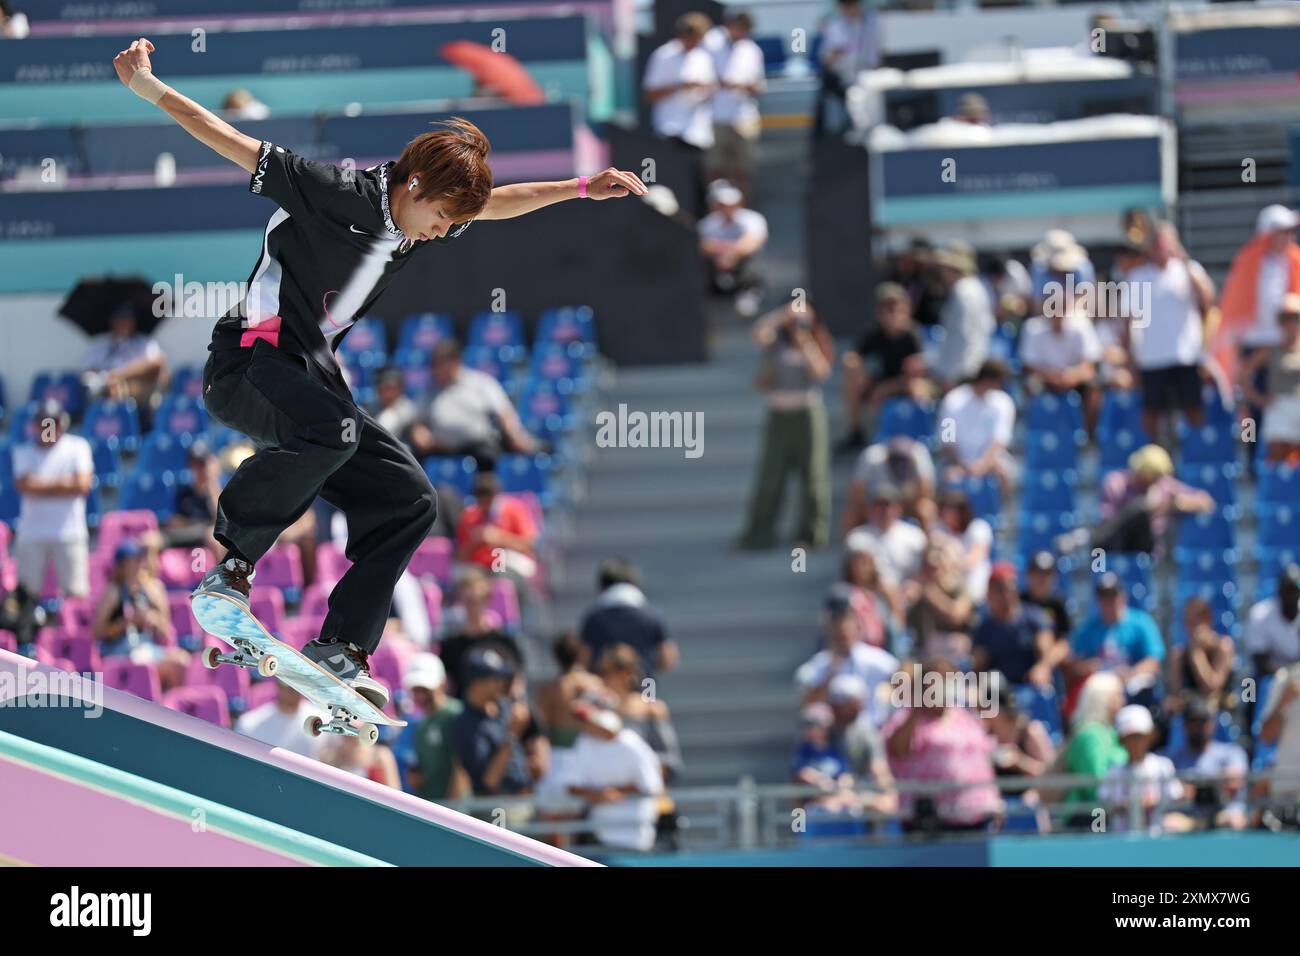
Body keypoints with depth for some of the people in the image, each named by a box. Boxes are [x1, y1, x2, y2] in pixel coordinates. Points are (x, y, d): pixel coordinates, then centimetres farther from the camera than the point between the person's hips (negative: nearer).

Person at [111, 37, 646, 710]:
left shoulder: (416, 226, 9)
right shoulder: (337, 194, -16)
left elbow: (498, 204, 28)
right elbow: (236, 145, -18)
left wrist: (582, 189, 25)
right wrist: (150, 90, -23)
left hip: (311, 376, 9)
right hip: (246, 367, -9)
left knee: (408, 501, -1)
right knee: (332, 429, -39)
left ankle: (341, 648, -2)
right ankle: (232, 564, -24)